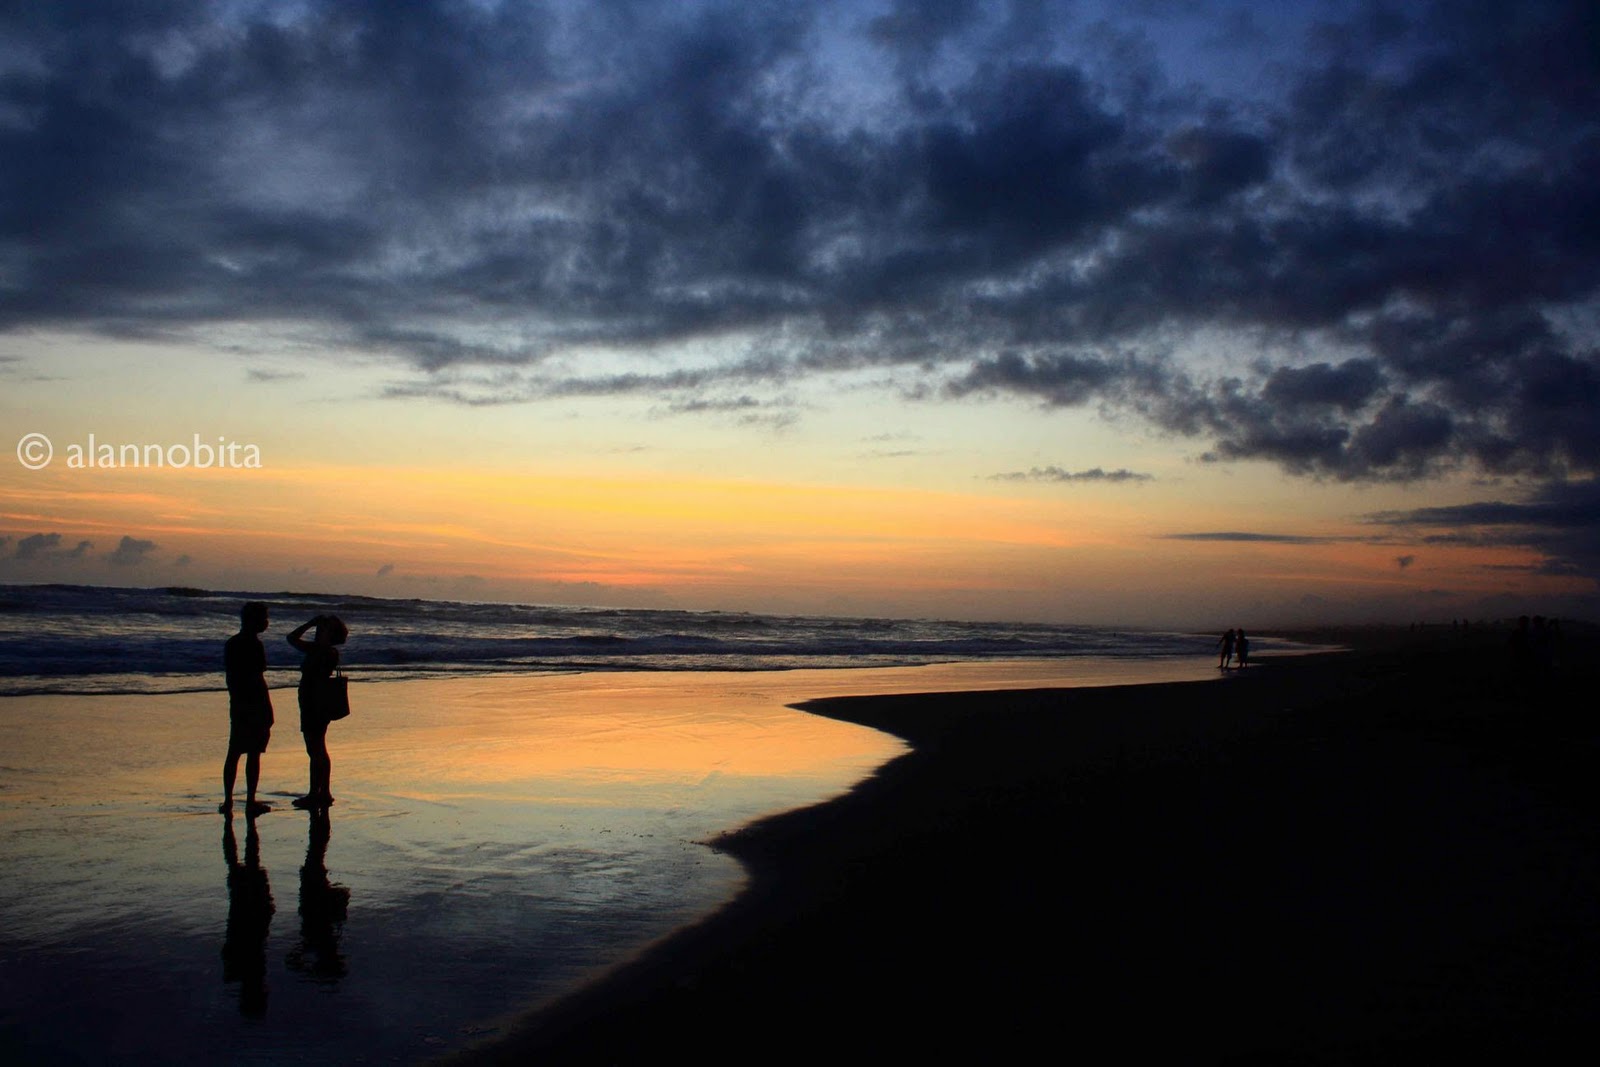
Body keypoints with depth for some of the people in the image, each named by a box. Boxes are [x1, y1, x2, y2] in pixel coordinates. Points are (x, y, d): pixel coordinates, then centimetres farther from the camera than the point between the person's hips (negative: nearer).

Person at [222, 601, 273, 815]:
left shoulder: (231, 644, 10)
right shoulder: (253, 645, -15)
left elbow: (229, 677, 15)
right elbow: (257, 679, -18)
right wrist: (268, 710, -14)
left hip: (237, 706, 8)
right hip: (255, 705, -8)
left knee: (233, 753, 12)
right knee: (253, 754, -2)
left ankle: (228, 801, 14)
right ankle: (250, 802, 1)